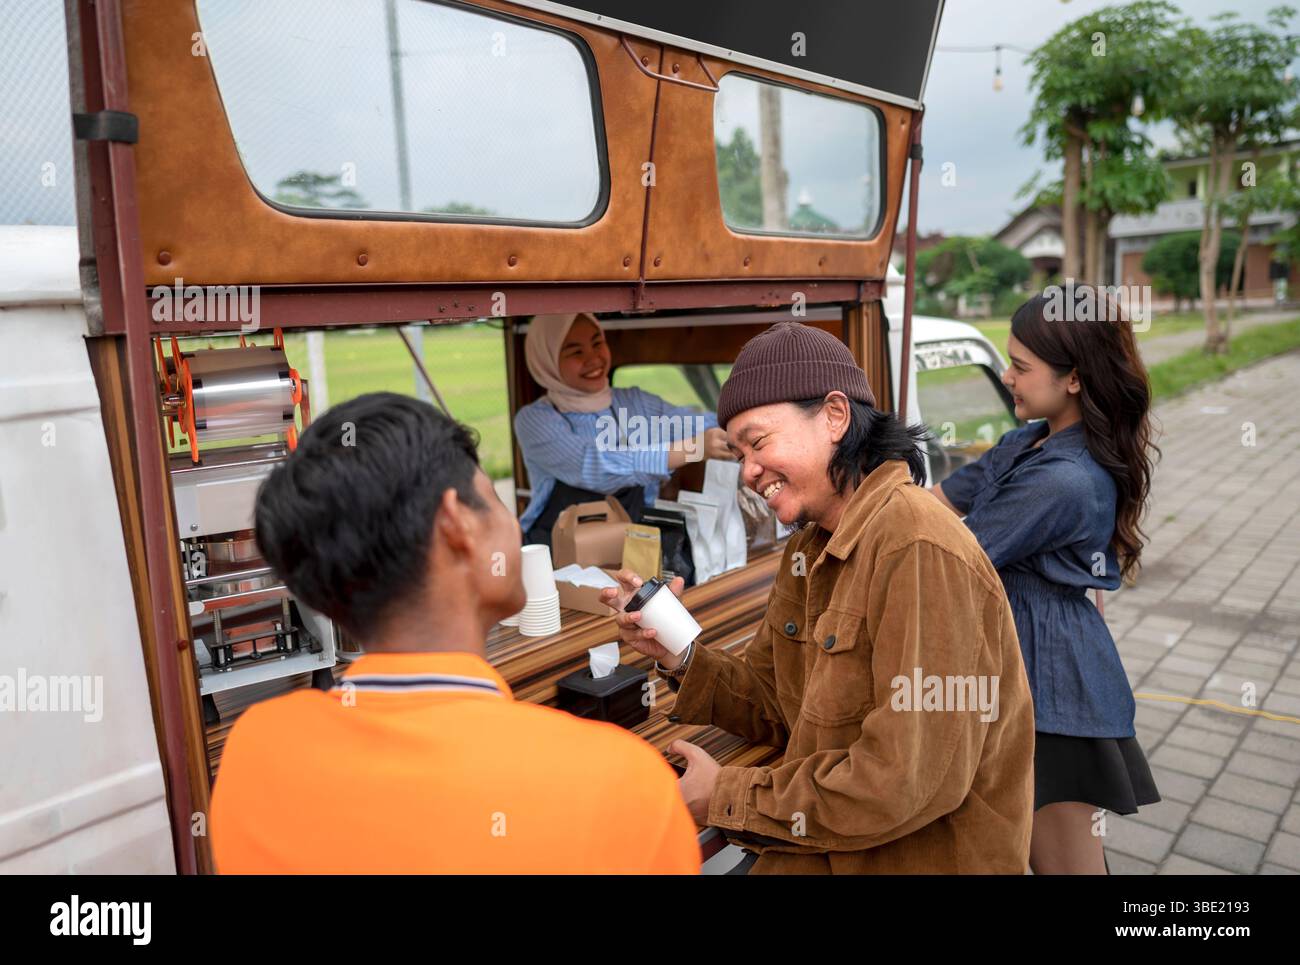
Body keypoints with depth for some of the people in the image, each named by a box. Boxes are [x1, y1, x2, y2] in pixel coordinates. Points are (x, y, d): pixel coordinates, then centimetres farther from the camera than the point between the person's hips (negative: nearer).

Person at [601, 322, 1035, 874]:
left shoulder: (918, 550, -24)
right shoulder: (810, 547, 4)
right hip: (829, 847, 7)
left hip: (923, 857, -7)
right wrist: (679, 658, -10)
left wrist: (726, 797, -17)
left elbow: (911, 782, -27)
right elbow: (772, 707, 8)